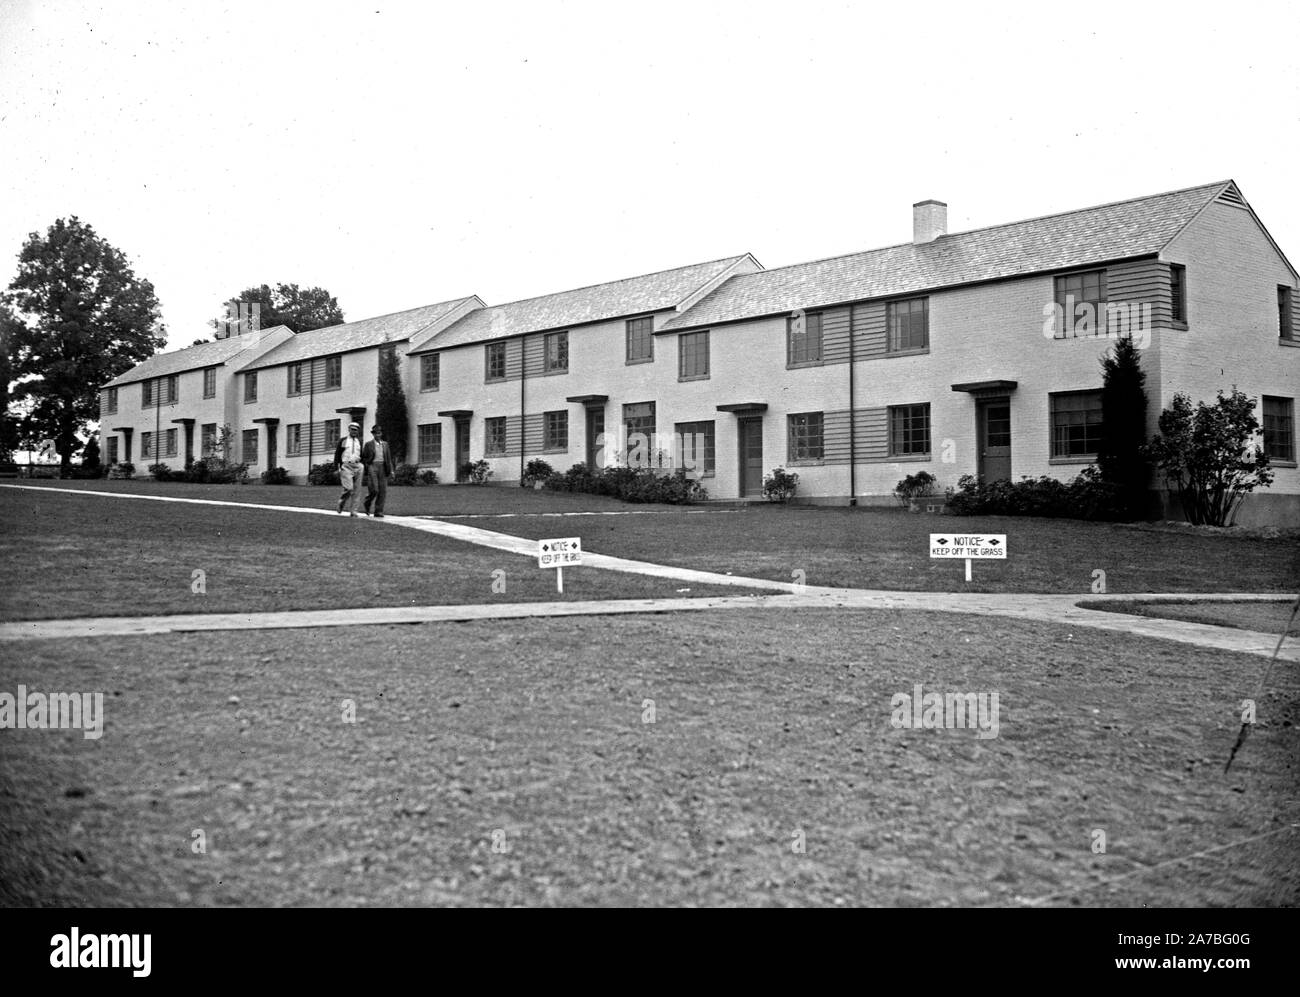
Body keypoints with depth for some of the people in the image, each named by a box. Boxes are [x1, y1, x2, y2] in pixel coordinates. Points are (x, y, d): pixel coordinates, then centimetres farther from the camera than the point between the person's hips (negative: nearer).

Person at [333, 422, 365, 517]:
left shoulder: (359, 442, 16)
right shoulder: (343, 441, 6)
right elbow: (337, 455, 5)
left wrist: (363, 469, 11)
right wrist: (336, 469, -3)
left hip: (357, 466, 4)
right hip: (346, 466, -4)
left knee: (356, 490, 0)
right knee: (348, 488, -17)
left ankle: (353, 510, 6)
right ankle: (341, 503, 9)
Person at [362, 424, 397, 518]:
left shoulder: (385, 445, 15)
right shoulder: (369, 445, 5)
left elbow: (389, 458, 15)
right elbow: (363, 458, 5)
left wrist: (391, 470, 4)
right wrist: (364, 470, -3)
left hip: (382, 468, 4)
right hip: (372, 467, -3)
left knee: (382, 491, -4)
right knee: (374, 490, -14)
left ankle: (378, 512, 0)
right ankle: (368, 503, 15)